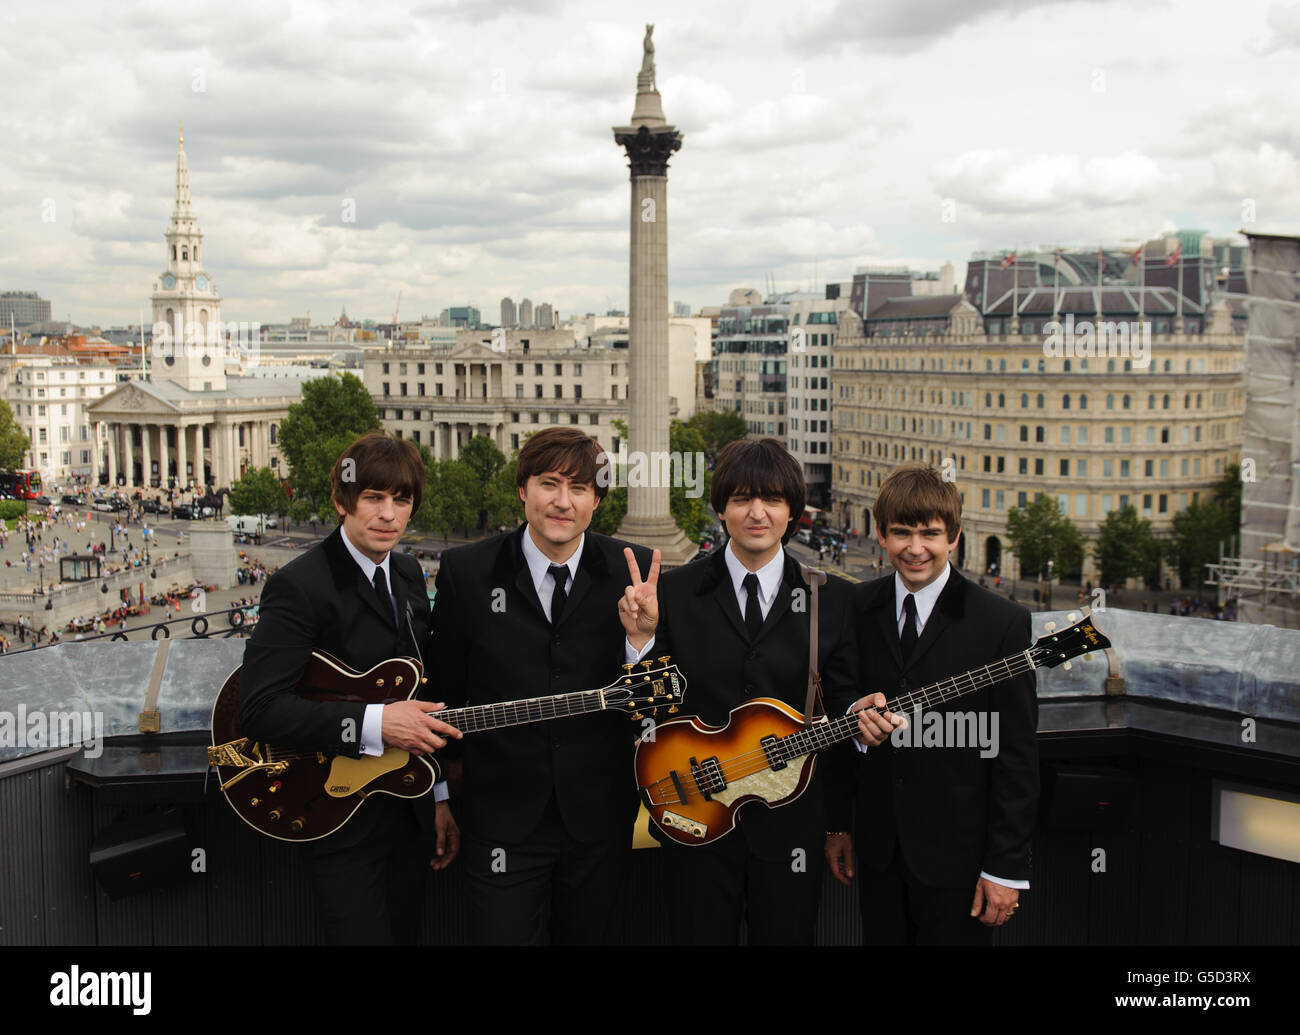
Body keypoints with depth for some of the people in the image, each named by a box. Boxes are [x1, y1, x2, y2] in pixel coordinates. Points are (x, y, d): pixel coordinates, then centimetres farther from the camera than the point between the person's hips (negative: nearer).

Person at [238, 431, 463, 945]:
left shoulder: (408, 574, 9)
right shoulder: (300, 585, -17)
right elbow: (260, 708, -25)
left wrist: (438, 796, 15)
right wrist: (373, 724, -29)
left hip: (412, 815, 7)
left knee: (405, 932, 18)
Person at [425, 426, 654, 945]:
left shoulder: (633, 571, -5)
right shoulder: (465, 570, -6)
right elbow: (445, 689, 3)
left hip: (599, 818, 2)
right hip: (502, 819, -1)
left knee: (588, 935, 20)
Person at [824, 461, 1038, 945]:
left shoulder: (1003, 622, -10)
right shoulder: (858, 608, 2)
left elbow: (1017, 756, -9)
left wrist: (1007, 867, -10)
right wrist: (838, 824, 8)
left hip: (957, 854, -3)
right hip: (878, 847, 4)